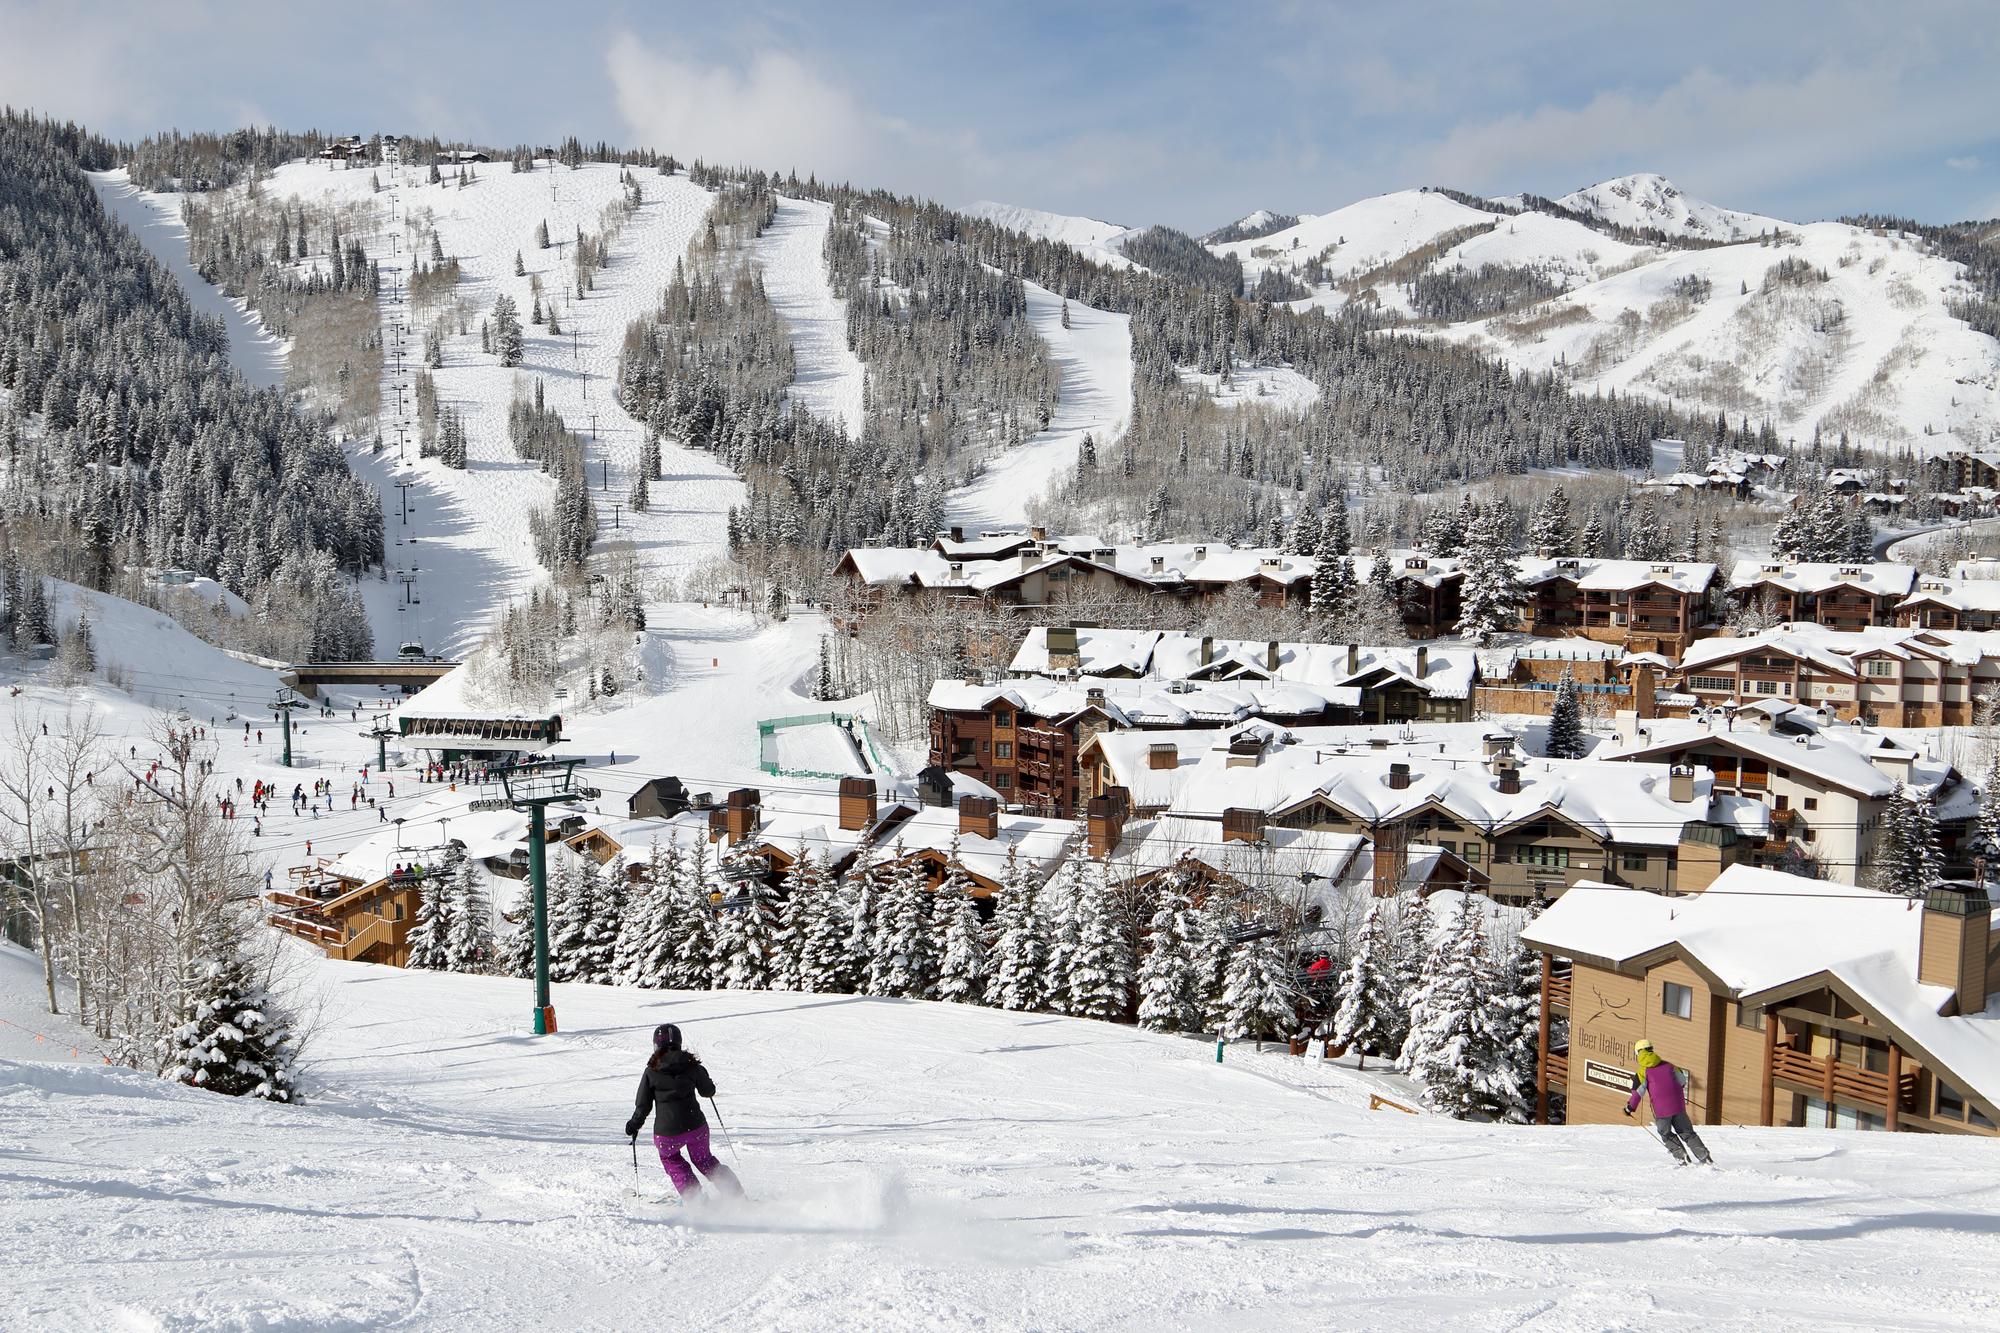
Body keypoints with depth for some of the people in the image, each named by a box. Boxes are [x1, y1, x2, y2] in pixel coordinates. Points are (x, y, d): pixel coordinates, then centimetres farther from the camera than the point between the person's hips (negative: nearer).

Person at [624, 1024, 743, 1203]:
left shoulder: (651, 1072, -5)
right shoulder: (692, 1066, -1)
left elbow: (643, 1105, 0)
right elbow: (709, 1091, 12)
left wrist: (634, 1125, 16)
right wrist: (706, 1081, 35)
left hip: (667, 1133, -2)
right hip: (696, 1127, 2)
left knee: (670, 1159, 30)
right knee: (704, 1160, 26)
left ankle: (694, 1197, 19)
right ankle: (737, 1196, 18)